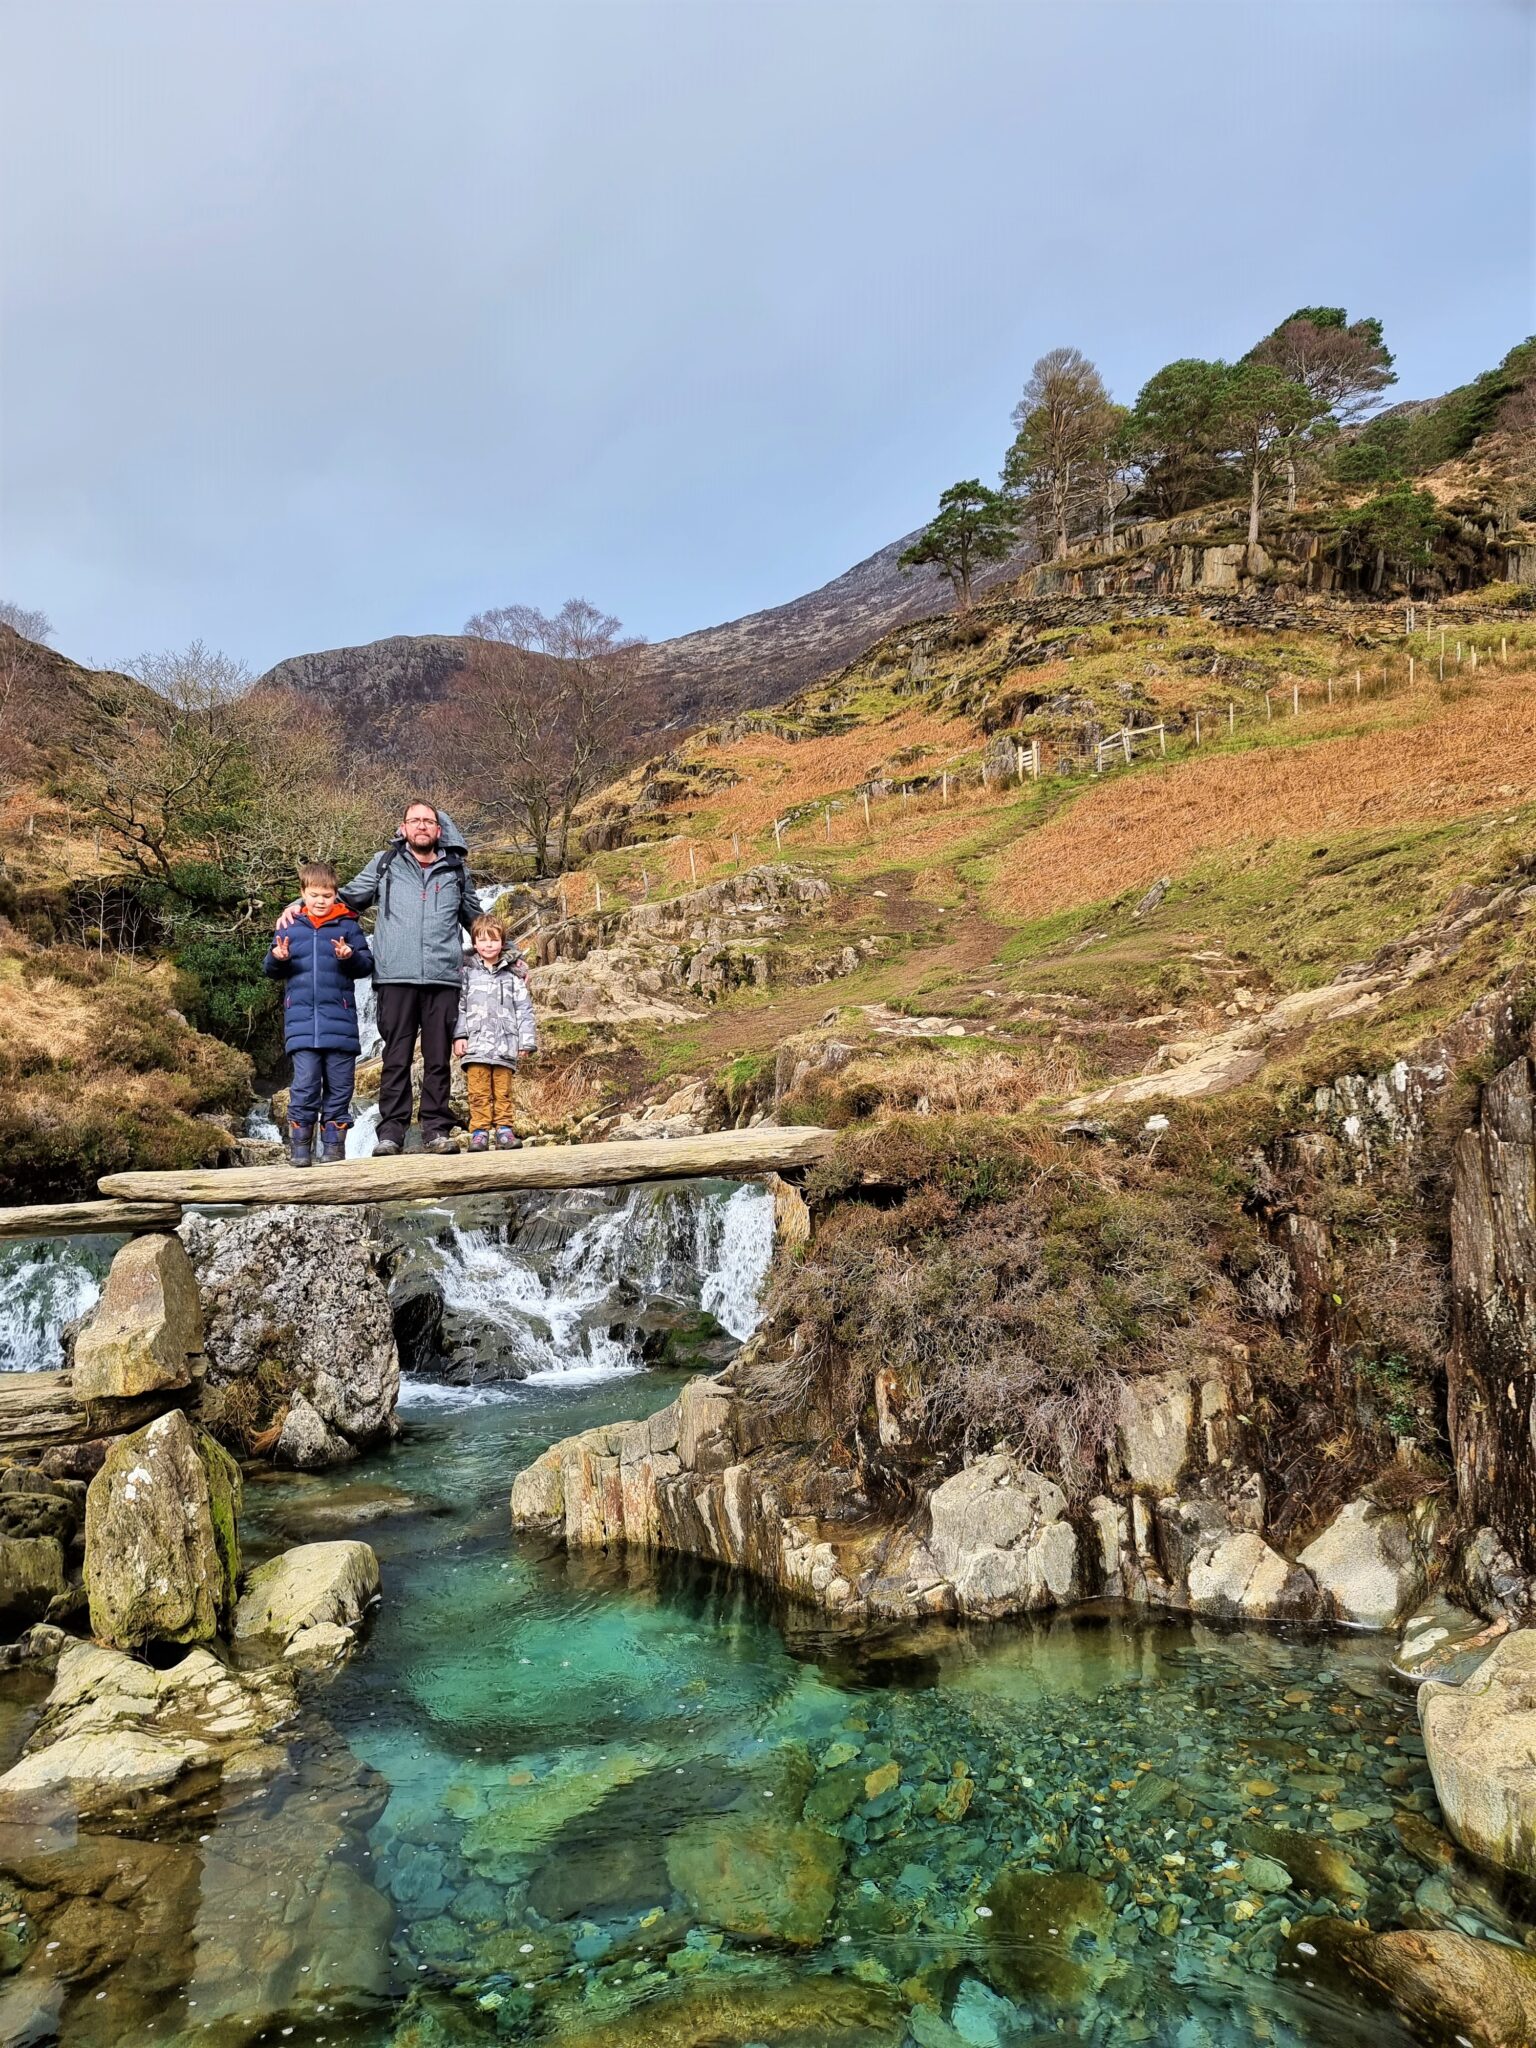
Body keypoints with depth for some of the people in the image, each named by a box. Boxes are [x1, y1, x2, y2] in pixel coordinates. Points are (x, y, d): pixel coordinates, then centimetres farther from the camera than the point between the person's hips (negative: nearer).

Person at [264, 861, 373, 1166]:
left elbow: (367, 964, 4)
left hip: (340, 1022, 0)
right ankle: (300, 1148, 2)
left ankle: (334, 1146, 13)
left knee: (339, 1087, 4)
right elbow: (272, 970, 15)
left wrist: (351, 957, -16)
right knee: (305, 1086, -5)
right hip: (302, 1022, 0)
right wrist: (277, 959, -7)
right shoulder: (289, 926, 11)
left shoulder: (348, 926, 7)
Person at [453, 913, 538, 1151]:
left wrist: (526, 1040, 2)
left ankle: (504, 1129, 5)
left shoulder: (513, 975, 12)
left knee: (503, 1091, 2)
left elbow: (524, 1010, 9)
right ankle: (479, 1132, -3)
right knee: (479, 1092, -4)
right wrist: (459, 1035, -4)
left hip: (505, 1044, 1)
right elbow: (459, 1006, 6)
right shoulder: (467, 972, 11)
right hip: (476, 1043, 0)